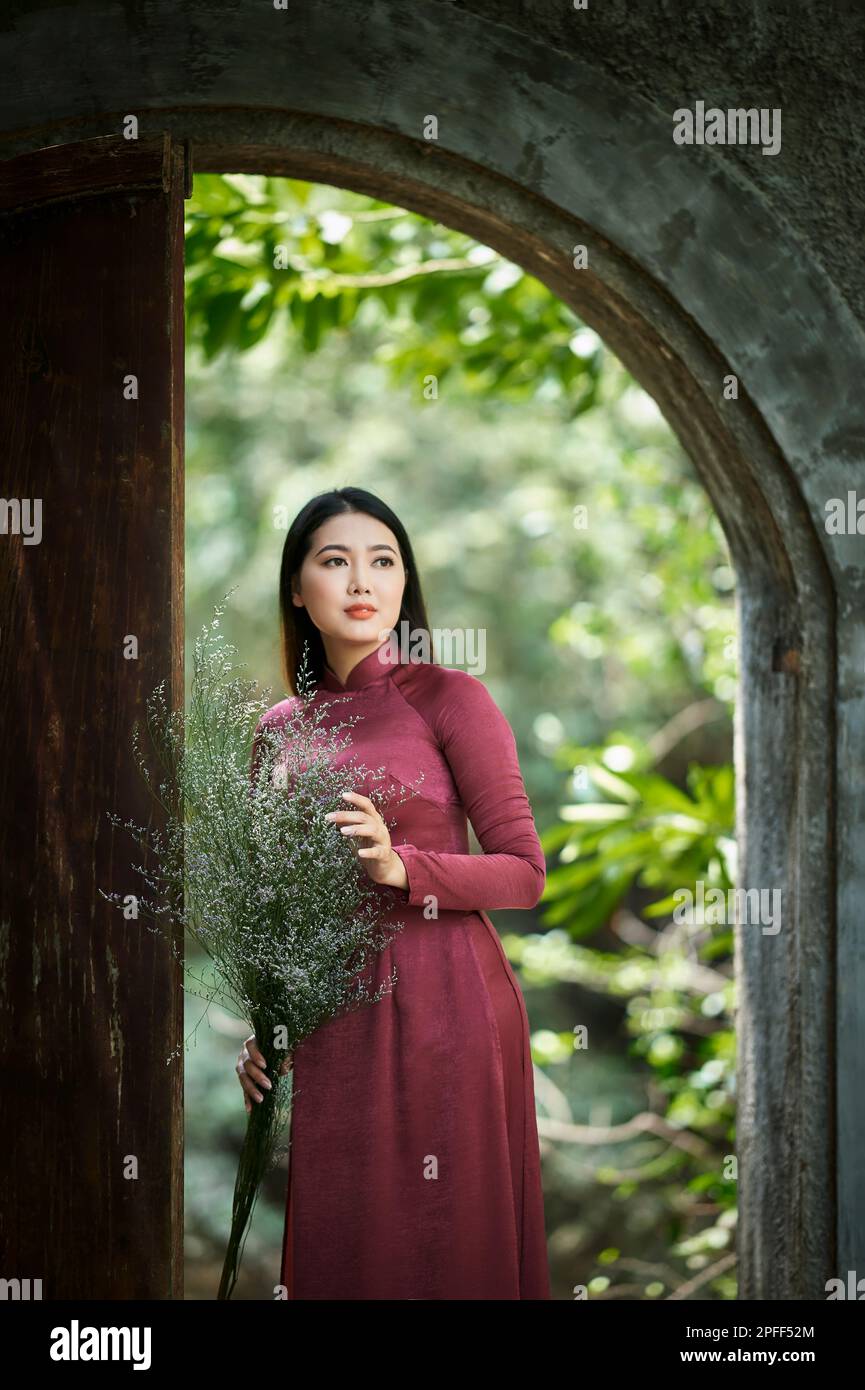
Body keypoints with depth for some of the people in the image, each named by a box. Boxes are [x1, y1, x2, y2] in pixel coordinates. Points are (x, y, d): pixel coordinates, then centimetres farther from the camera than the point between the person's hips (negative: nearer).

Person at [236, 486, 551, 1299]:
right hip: (325, 1026, 4)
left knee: (439, 1247, 1)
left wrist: (401, 867, -19)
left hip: (442, 1008, -4)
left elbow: (525, 873, -5)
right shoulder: (279, 727, 11)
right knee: (337, 1251, 9)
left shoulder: (448, 698, -3)